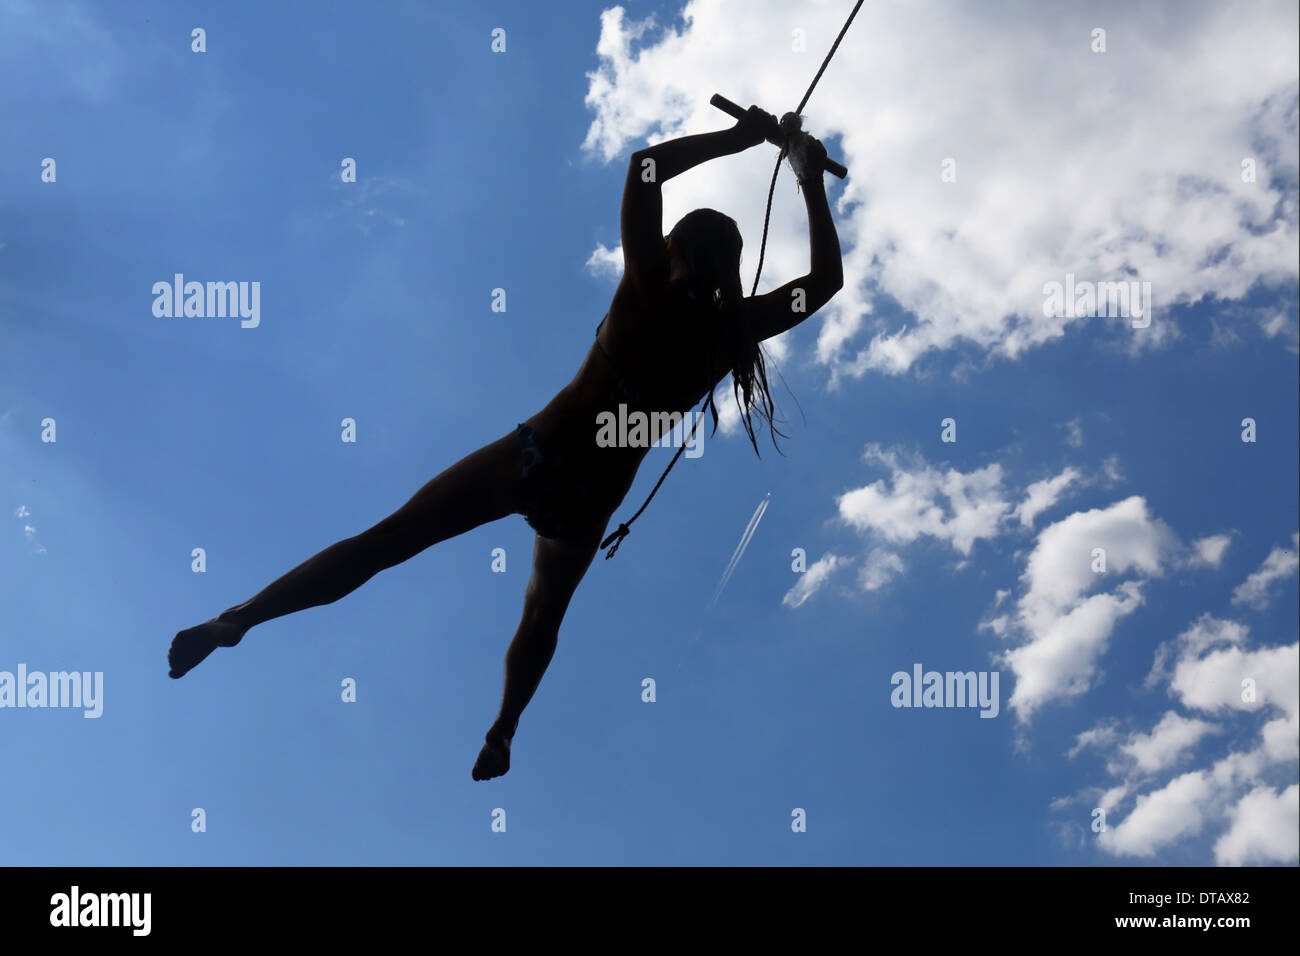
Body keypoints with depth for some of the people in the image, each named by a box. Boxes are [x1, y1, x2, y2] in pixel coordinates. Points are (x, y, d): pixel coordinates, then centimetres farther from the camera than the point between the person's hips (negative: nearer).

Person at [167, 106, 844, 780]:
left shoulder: (651, 293, -8)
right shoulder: (733, 332, -2)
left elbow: (645, 166, -8)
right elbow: (826, 279, 12)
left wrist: (733, 138, 0)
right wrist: (812, 185, 18)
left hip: (534, 457, -2)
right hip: (588, 503, 3)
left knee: (383, 542, 0)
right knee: (544, 612, 28)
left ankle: (232, 621, -3)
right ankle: (500, 739, 38)